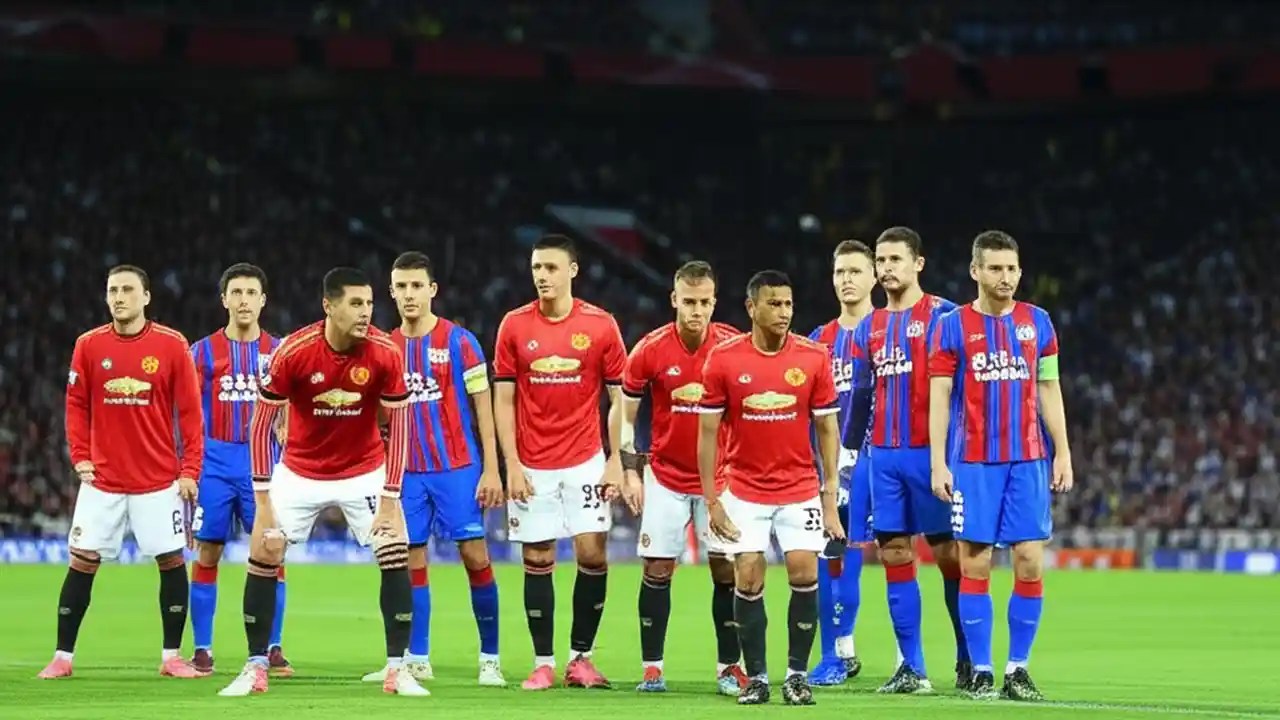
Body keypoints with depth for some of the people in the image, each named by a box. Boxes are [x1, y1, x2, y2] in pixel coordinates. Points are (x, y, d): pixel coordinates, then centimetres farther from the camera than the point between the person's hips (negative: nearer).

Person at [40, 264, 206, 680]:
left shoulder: (172, 345, -4)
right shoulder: (89, 346, 1)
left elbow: (189, 411, -2)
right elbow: (76, 406, 8)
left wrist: (189, 470, -7)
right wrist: (80, 457, -2)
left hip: (159, 480, -1)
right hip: (102, 479, 1)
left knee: (171, 561, 0)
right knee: (81, 562, 0)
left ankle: (171, 657, 10)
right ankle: (63, 657, 8)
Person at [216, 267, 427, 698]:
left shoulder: (385, 354, -19)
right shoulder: (292, 352, -22)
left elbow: (398, 427, -11)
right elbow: (261, 425, -13)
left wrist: (390, 498, -15)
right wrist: (263, 499, -16)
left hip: (365, 472, 0)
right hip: (300, 472, 0)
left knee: (396, 558, -12)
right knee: (263, 557, -6)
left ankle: (397, 670, -2)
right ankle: (255, 669, 8)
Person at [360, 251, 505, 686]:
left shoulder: (459, 341, -4)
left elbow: (483, 407, -3)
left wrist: (491, 468, -9)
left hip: (458, 468, -4)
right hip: (407, 471, 4)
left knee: (475, 556, -6)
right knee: (411, 562, 3)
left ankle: (490, 658, 1)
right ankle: (416, 659, 10)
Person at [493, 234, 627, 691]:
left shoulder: (600, 325, -1)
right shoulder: (514, 326, 0)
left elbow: (618, 397, 3)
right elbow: (503, 399, 2)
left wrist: (616, 460, -3)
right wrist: (511, 464, -5)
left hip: (585, 461, 0)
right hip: (532, 465, 1)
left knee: (592, 554, -6)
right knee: (537, 560, 2)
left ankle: (581, 657, 7)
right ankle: (543, 663, 8)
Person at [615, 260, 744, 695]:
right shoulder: (650, 350, -8)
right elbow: (626, 413, 2)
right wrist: (630, 470, -4)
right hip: (665, 476, 0)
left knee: (726, 569, -1)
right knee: (657, 568, 0)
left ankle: (729, 667, 7)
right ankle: (651, 668, 7)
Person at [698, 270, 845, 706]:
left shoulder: (814, 358, -5)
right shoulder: (723, 360, -7)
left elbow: (827, 427, 0)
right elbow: (708, 431, -2)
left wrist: (830, 498, -3)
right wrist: (711, 500, -5)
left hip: (800, 490, 0)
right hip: (744, 491, 0)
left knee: (805, 575, -7)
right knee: (748, 579, -3)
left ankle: (797, 674, 5)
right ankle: (756, 677, 8)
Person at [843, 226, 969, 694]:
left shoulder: (942, 316, -4)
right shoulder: (869, 327, 14)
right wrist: (847, 451, 14)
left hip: (929, 453, -5)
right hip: (884, 456, 5)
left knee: (948, 554, 0)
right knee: (895, 556, 2)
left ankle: (968, 659, 10)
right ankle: (912, 668, 5)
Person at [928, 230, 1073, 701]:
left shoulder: (1037, 323, 8)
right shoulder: (953, 326, 1)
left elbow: (1049, 392, 12)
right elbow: (939, 398, 1)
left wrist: (1063, 454, 6)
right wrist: (938, 463, -6)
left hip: (1029, 462, 2)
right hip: (973, 463, -2)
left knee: (1030, 564, -2)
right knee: (975, 565, -2)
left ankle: (1019, 670, 6)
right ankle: (980, 672, 4)